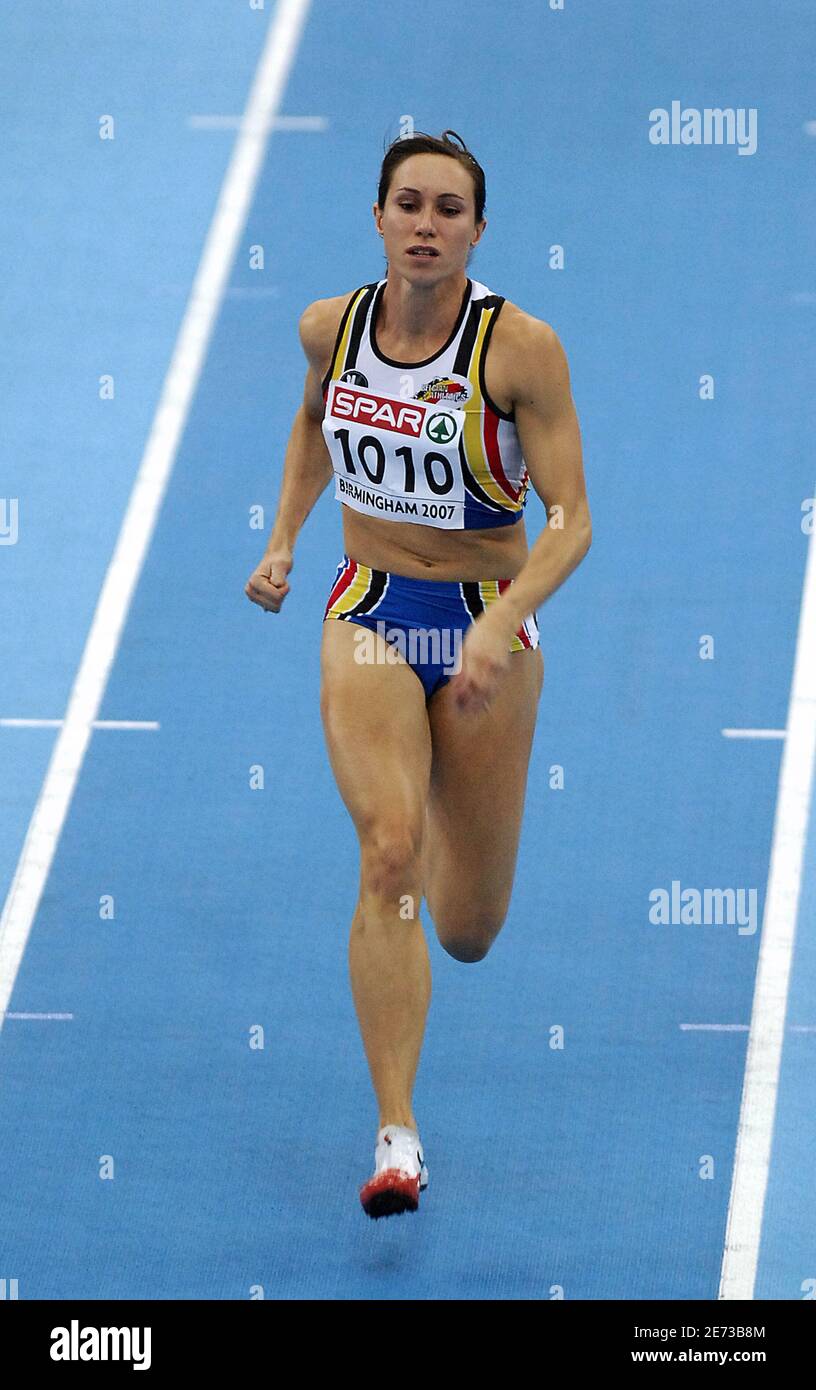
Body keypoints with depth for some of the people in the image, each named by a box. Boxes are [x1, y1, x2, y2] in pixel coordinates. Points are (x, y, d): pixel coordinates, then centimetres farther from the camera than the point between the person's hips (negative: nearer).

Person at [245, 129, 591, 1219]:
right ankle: (397, 1137, -24)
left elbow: (572, 519, -19)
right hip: (369, 617, 1)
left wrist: (499, 626, -33)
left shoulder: (522, 348, -16)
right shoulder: (331, 328, -4)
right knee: (388, 852, -24)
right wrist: (283, 539, 13)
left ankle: (451, 830, 49)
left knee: (468, 932, 9)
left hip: (488, 624, -1)